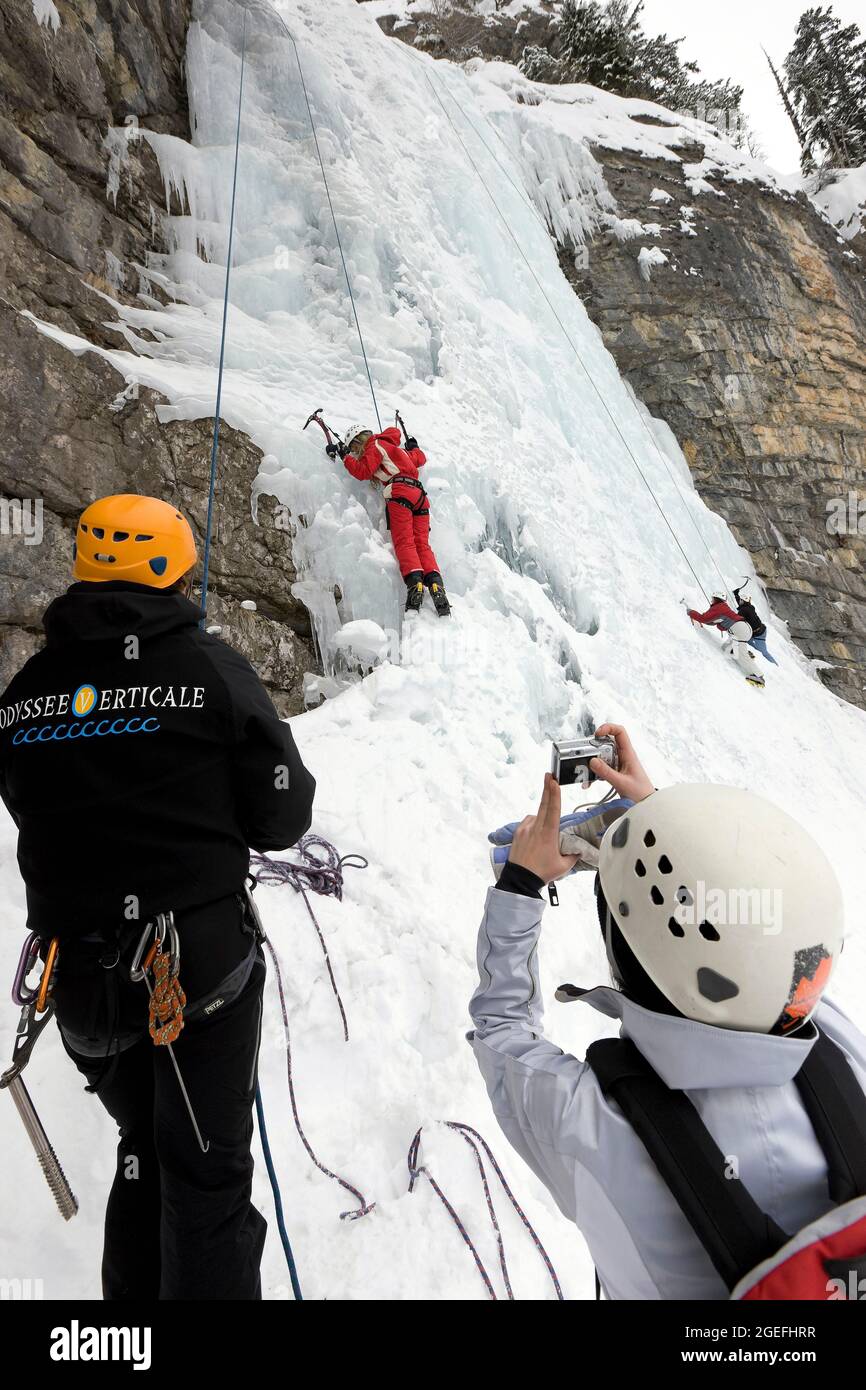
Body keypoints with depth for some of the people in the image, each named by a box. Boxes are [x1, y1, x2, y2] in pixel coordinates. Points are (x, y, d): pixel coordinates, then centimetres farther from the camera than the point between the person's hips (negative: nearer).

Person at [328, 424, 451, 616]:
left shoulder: (375, 446, 12)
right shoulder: (395, 448, 36)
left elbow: (363, 472, -2)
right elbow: (420, 458, 49)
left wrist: (345, 456, 9)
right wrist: (413, 448, 69)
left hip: (400, 492, -7)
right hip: (420, 494, 7)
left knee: (404, 543, -16)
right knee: (422, 544, -5)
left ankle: (415, 584, -34)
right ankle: (436, 586, -24)